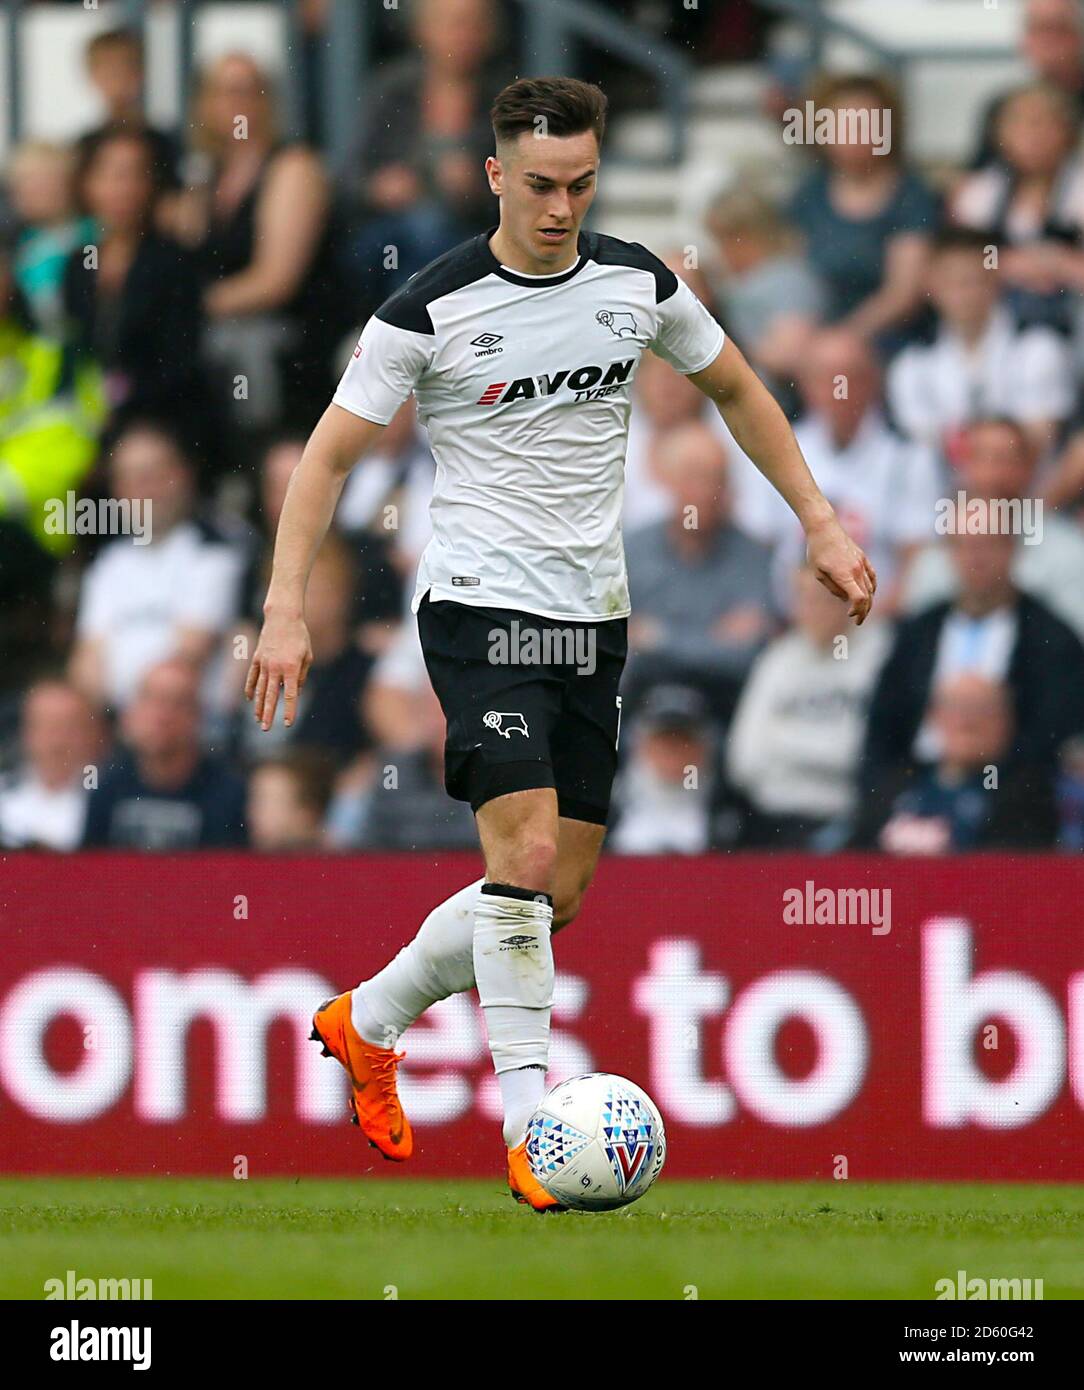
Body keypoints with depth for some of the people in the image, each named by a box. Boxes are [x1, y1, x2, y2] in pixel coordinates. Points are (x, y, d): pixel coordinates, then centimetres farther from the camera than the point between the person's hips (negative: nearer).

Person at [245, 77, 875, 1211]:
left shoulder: (638, 284, 3)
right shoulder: (430, 308, -10)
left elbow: (736, 390, 19)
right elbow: (331, 452, -6)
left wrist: (819, 525, 13)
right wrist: (286, 607, -16)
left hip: (594, 618, 6)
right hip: (480, 608, -6)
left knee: (558, 897, 8)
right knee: (526, 859, -20)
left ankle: (366, 1022, 29)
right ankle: (528, 1128, -16)